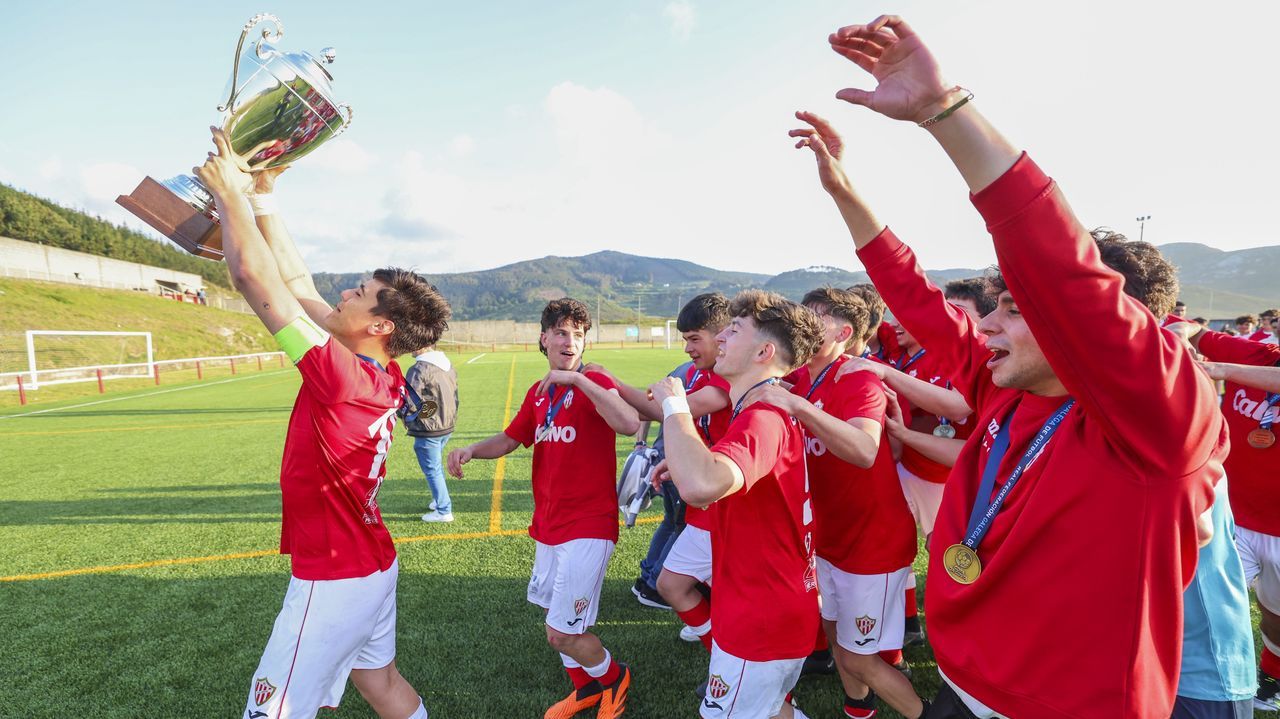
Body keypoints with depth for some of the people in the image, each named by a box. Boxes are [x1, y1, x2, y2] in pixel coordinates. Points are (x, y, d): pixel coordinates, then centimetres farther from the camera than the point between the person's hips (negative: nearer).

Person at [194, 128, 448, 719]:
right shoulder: (386, 378, -3)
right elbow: (296, 281, 4)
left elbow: (252, 275, -23)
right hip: (374, 565, 9)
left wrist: (230, 192, -10)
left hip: (332, 582, -9)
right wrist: (263, 196, 5)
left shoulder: (340, 375, -26)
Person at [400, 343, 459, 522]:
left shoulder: (420, 369, -20)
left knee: (432, 470, 4)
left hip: (428, 430, -8)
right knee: (437, 465, 24)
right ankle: (439, 500, 36)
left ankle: (444, 511, 10)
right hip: (447, 427, 8)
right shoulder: (449, 365, 5)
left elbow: (409, 404, -17)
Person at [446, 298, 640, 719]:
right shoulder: (538, 393, 7)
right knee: (557, 623, 21)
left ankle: (614, 677, 26)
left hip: (588, 526, -7)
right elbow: (510, 439, 18)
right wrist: (471, 451, -1)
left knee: (562, 633, -4)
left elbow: (629, 424, -34)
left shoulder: (594, 384, -14)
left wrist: (577, 378, -35)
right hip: (548, 525, 7)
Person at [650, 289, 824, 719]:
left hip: (761, 620, -10)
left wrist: (674, 406, -32)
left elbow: (700, 486, -48)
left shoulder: (762, 419, -28)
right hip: (779, 607, 10)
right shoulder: (769, 413, 5)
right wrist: (688, 462, 7)